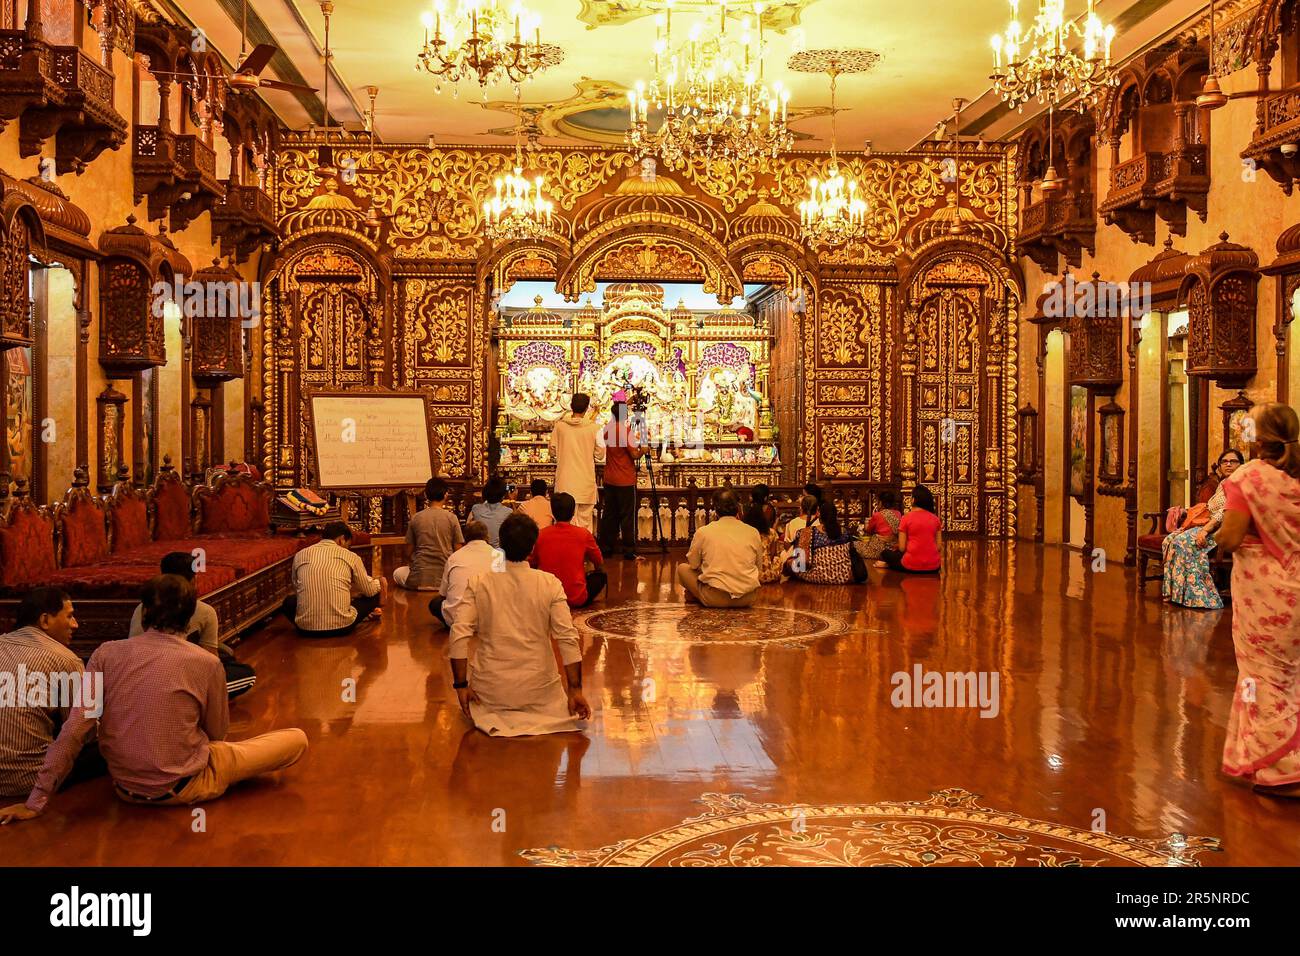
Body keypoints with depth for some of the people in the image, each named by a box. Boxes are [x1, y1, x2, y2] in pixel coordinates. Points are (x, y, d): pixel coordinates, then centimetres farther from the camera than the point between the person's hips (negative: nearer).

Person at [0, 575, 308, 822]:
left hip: (125, 788, 6)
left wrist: (36, 802, -5)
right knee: (297, 739, 4)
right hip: (182, 788, -6)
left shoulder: (106, 654, -10)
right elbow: (218, 733, -1)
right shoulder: (206, 663, -16)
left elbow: (74, 732, -12)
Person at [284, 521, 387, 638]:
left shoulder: (300, 555, 9)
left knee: (289, 601, 34)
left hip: (306, 629, 2)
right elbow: (370, 590, 10)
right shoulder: (350, 556, 2)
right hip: (342, 627, -2)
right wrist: (378, 583, 34)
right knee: (373, 595, 22)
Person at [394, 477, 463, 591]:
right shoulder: (451, 518, -3)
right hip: (446, 578, 0)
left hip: (419, 579, 0)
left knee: (397, 573, 30)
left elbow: (410, 549, 5)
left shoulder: (416, 518, 0)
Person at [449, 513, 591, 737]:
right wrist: (575, 689, -5)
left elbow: (459, 636, -12)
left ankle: (495, 718, 2)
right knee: (562, 706, 29)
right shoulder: (550, 584, -8)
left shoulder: (479, 583, -6)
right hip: (537, 688, -1)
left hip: (491, 688, 1)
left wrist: (461, 685, -3)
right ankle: (534, 718, 0)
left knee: (475, 709, 33)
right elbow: (568, 638, -11)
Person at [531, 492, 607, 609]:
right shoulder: (584, 534, -8)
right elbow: (599, 563, 9)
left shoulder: (541, 535, -5)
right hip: (577, 599, -2)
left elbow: (531, 564, 11)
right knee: (601, 575, 22)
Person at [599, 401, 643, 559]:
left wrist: (623, 404, 30)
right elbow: (635, 455, -16)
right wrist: (643, 450, 4)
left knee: (609, 515, 12)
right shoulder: (627, 431, -15)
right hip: (626, 481, -6)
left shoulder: (607, 429, 3)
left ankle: (605, 547, 16)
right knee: (627, 517, -1)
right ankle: (629, 551, 1)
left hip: (609, 480, 6)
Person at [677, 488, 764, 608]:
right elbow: (759, 570, 13)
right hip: (748, 598, 2)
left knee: (682, 568, 20)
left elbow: (693, 565, 9)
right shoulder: (753, 532, 4)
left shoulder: (703, 532, -2)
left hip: (715, 599, -2)